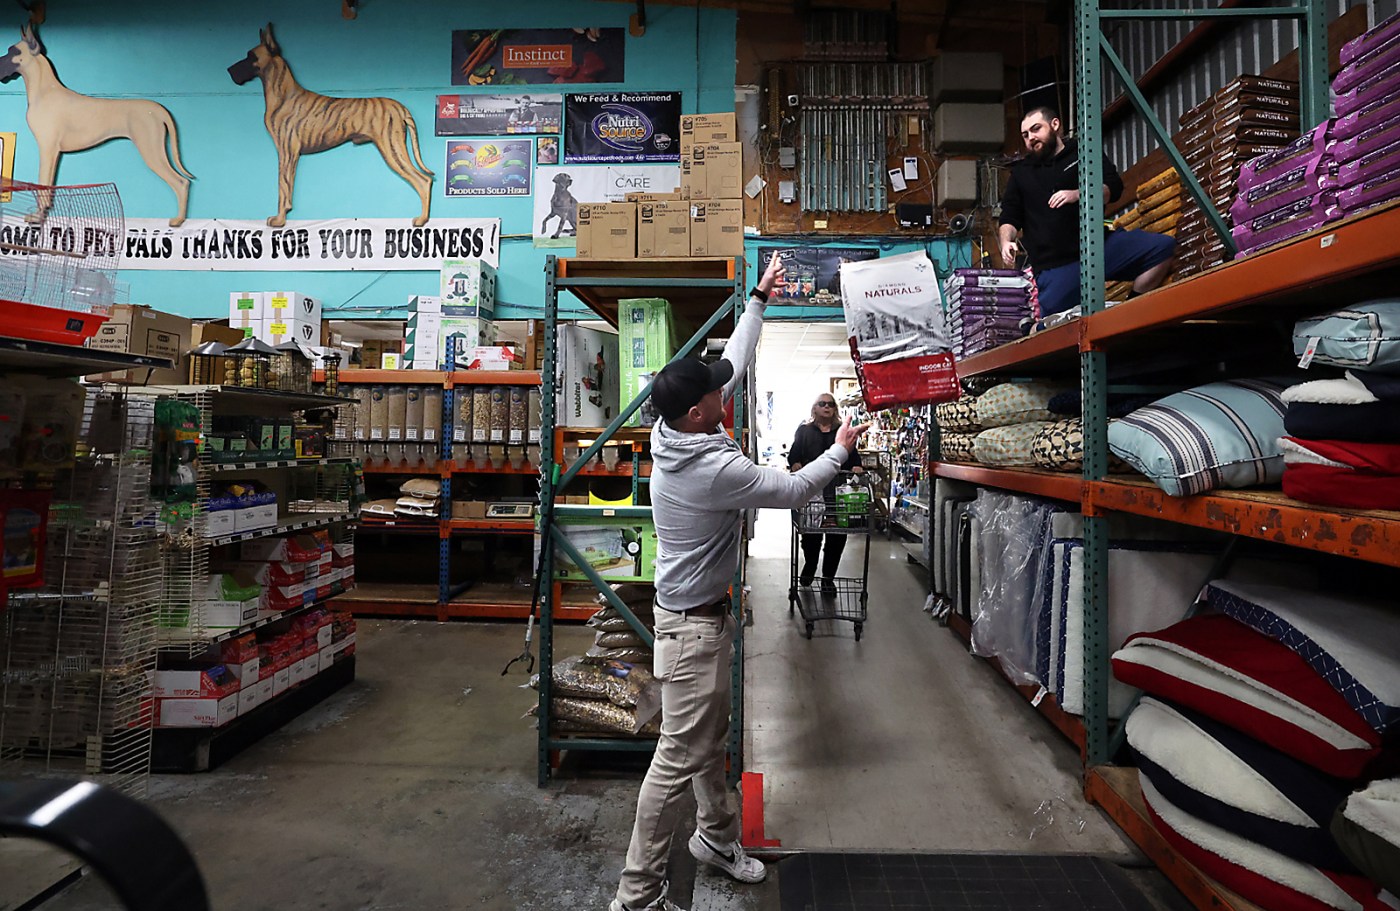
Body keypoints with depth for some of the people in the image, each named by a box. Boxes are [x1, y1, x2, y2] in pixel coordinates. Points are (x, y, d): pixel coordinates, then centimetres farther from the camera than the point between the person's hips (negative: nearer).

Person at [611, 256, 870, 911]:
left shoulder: (671, 432, -4)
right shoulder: (717, 469, -28)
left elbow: (732, 364, 9)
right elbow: (793, 491, -13)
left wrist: (759, 299, 16)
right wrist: (841, 449, 4)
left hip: (702, 611, 10)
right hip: (694, 624, -10)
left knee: (711, 737, 24)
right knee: (680, 757, 1)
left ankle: (717, 835, 44)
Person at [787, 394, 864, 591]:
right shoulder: (804, 431, 11)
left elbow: (854, 458, 10)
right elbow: (793, 456, 2)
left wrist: (857, 468, -10)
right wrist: (797, 467, -17)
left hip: (838, 492, 2)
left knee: (837, 535, 1)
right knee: (811, 533, 2)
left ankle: (828, 577, 17)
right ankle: (809, 568, 30)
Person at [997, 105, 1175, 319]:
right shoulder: (1021, 172, 21)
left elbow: (1114, 187, 7)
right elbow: (1009, 218, 17)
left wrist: (1077, 194, -14)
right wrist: (1006, 242, -7)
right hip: (1054, 266, -1)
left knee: (1163, 246, -20)